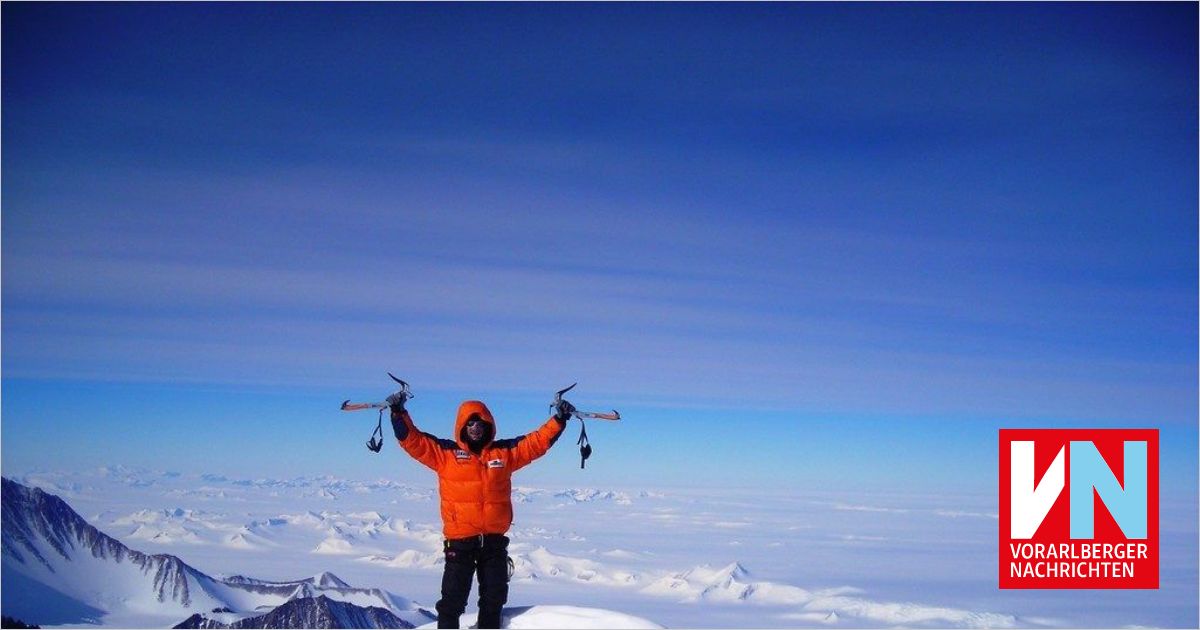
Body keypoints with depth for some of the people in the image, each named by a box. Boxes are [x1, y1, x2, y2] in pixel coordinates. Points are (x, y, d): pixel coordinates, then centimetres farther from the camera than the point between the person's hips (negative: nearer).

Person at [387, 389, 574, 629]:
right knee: (453, 598, 1)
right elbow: (412, 440, -5)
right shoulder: (446, 453, 0)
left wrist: (559, 419, 2)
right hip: (460, 540, -3)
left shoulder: (505, 452, 7)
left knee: (494, 597, 13)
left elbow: (537, 441, 8)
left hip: (495, 539, 3)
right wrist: (399, 413, -15)